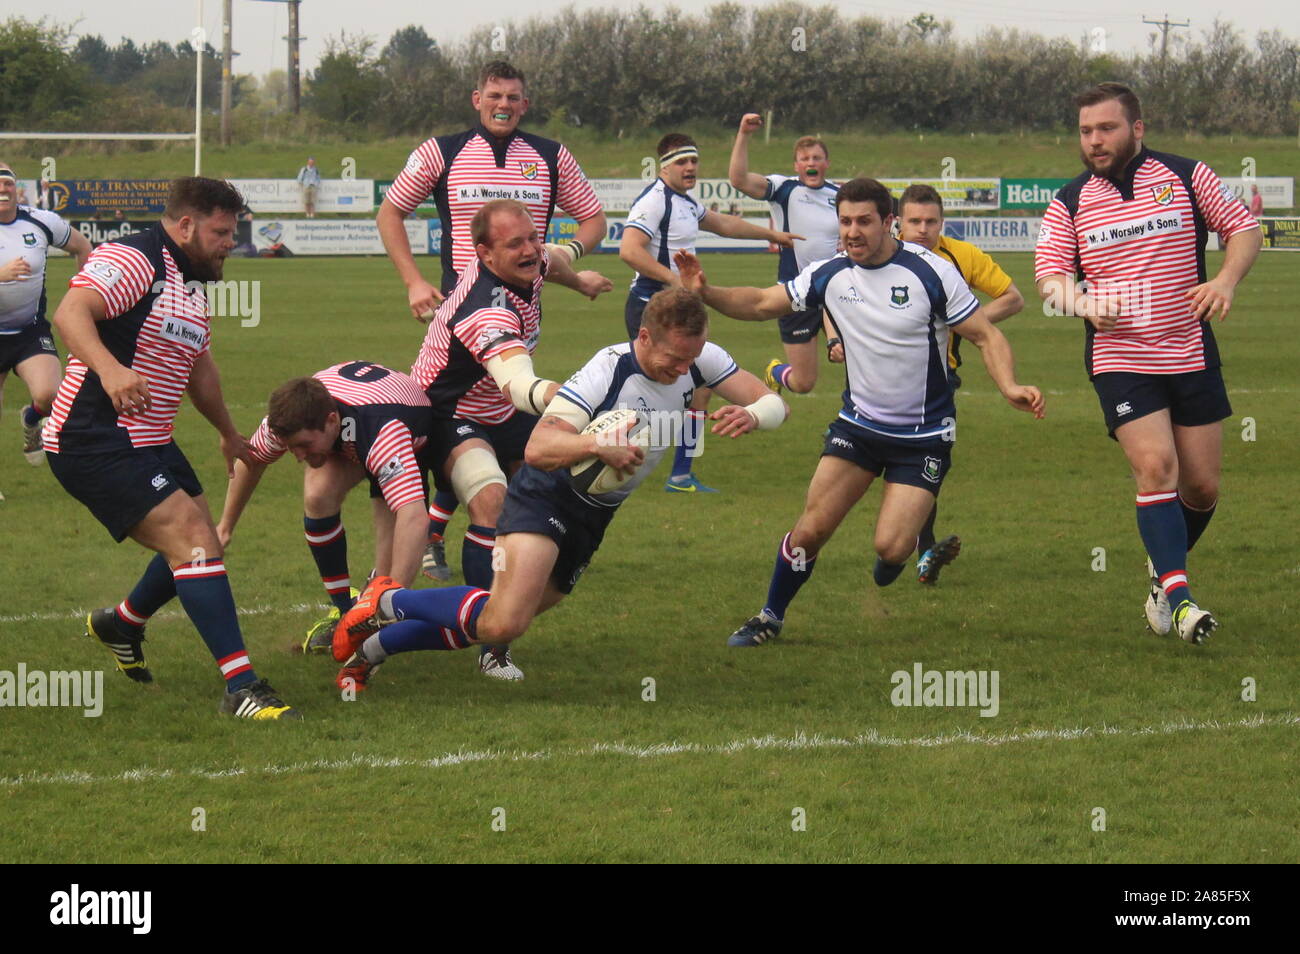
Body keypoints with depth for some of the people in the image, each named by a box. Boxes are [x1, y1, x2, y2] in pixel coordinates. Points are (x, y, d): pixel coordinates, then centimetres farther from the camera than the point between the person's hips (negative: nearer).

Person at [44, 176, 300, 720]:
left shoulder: (192, 286, 16)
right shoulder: (134, 261, -15)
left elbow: (198, 368, 32)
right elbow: (70, 314, -31)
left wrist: (230, 436, 42)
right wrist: (109, 368, -47)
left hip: (148, 441, 10)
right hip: (96, 444, -10)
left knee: (198, 545, 18)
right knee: (191, 539, -19)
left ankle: (121, 624, 45)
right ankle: (240, 686, -21)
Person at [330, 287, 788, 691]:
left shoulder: (698, 358, -9)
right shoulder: (607, 370, -27)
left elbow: (774, 404, -5)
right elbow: (537, 448, -32)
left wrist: (750, 415, -28)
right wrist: (599, 445, -50)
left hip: (595, 515, 7)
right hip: (547, 496, -7)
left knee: (502, 624, 7)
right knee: (502, 624, -26)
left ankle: (370, 648, 25)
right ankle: (388, 601, -1)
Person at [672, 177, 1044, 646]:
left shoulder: (931, 272, -16)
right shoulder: (830, 274, -4)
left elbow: (985, 335, -10)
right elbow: (762, 304, 6)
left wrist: (1010, 387, -28)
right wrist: (706, 292, -12)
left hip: (924, 436, -3)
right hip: (857, 424, 3)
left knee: (891, 547, -14)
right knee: (811, 530, -5)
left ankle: (898, 550, 24)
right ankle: (770, 617, 16)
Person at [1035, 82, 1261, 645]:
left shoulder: (1187, 177, 1)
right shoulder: (1070, 202, 3)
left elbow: (1244, 229, 6)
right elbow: (1049, 274, 0)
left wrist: (1225, 280, -13)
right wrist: (1083, 303, -21)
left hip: (1192, 357, 1)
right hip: (1119, 361, -1)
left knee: (1201, 486, 5)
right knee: (1156, 467, -19)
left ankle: (1164, 575, 30)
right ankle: (1178, 598, -20)